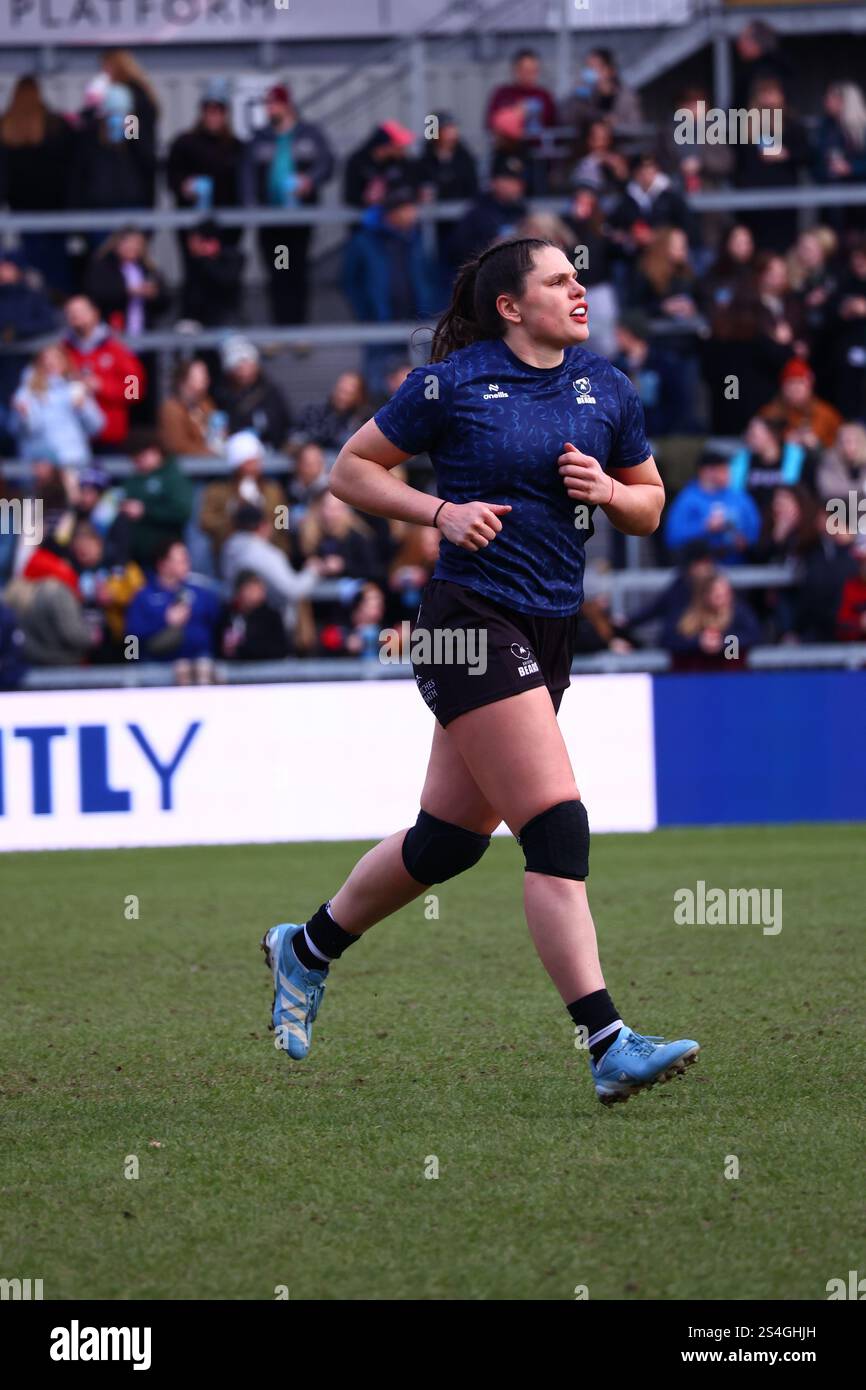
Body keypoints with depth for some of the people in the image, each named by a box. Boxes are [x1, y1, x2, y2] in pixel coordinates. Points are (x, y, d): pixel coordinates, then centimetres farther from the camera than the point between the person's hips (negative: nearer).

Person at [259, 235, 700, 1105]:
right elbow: (350, 469, 2)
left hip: (550, 632, 7)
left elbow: (648, 508, 19)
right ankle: (606, 1046, -17)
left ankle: (305, 951, 37)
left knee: (451, 838, 14)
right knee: (557, 829, -15)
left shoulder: (606, 390, 9)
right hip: (471, 619, -7)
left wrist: (608, 491, -3)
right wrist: (441, 512, -12)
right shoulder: (451, 384, -6)